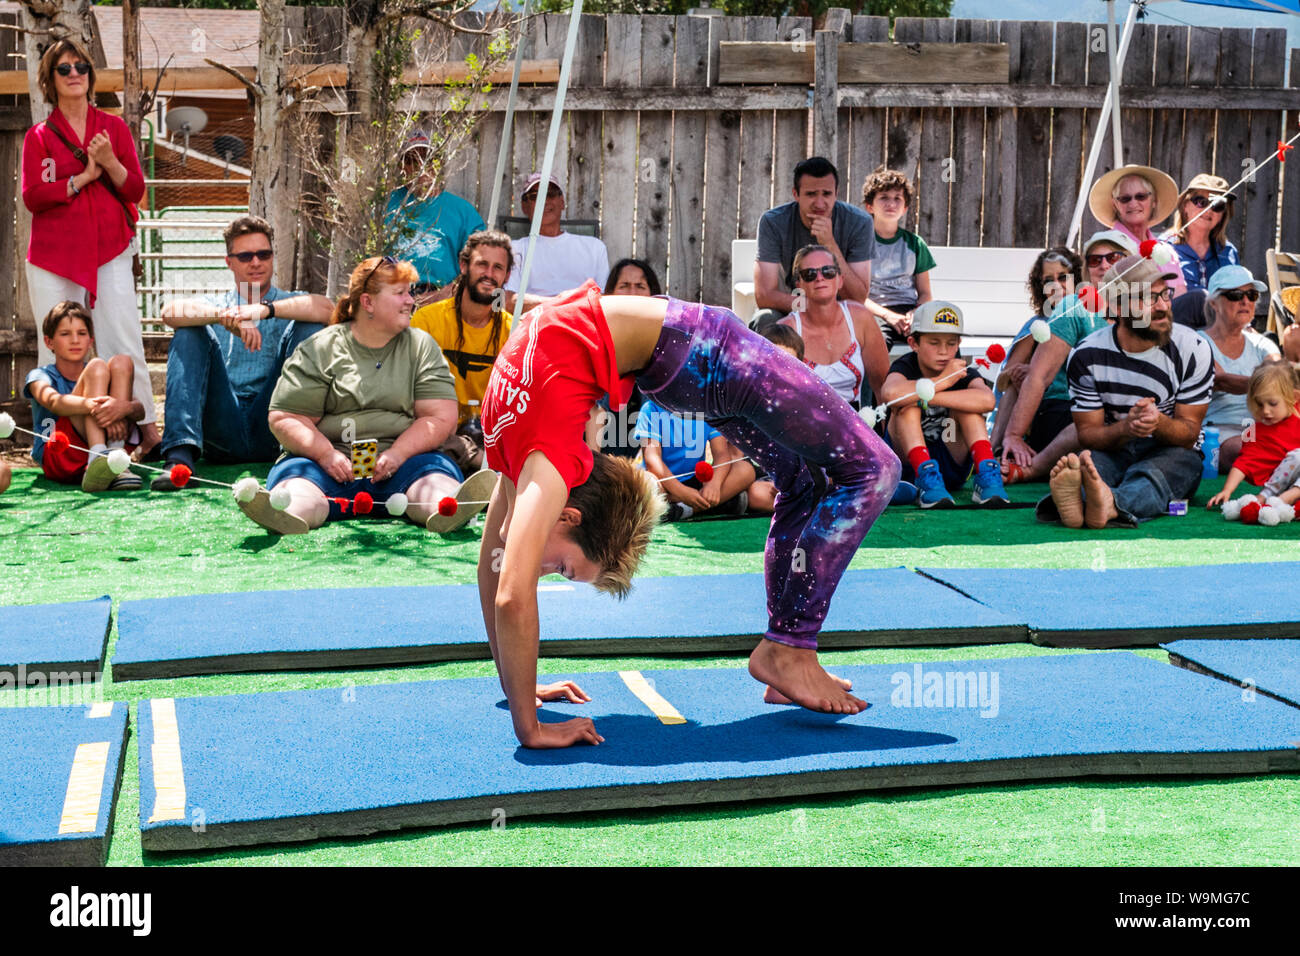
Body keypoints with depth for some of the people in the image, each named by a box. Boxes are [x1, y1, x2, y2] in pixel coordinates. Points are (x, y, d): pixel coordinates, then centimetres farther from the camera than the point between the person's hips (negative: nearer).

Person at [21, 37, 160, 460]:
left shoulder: (114, 127, 11)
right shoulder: (39, 136, 8)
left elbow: (136, 191, 6)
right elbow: (33, 196, -4)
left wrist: (110, 162, -12)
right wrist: (84, 176, -9)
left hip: (109, 255, 0)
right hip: (54, 258, 0)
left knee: (125, 347, -7)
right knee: (57, 354, -2)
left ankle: (149, 435, -6)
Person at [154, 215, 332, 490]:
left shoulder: (291, 305, 19)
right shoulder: (214, 304, 21)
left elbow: (326, 309, -8)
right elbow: (170, 312, -3)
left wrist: (266, 309, -21)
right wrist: (225, 317, -21)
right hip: (222, 428, 1)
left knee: (309, 327, -12)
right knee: (189, 332, -12)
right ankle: (181, 454, -31)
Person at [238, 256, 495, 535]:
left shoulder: (421, 346, 13)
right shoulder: (319, 350, 7)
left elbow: (441, 417, 4)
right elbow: (285, 419, 4)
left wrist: (397, 454, -12)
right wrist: (326, 455, -14)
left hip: (403, 462, 1)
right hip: (331, 464, -1)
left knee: (432, 471, -30)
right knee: (298, 471, -31)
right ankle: (289, 513, -64)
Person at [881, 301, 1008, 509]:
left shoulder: (963, 373, -4)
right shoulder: (906, 367, -8)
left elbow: (987, 400, -31)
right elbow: (890, 394, -36)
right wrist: (943, 381, -28)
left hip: (951, 465, 1)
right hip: (906, 463, -1)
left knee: (965, 401, -17)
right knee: (907, 403, -24)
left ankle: (985, 474, -32)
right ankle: (925, 477, -39)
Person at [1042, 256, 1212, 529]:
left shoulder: (1193, 349, -5)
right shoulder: (1086, 355, -5)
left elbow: (1189, 433, -4)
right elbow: (1087, 433, -4)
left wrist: (1158, 422, -29)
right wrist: (1126, 427, -28)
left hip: (1171, 451, -1)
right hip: (1113, 449, 1)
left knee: (1151, 474, -37)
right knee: (1086, 461, -35)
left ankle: (1110, 505, -71)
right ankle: (1072, 499, -71)